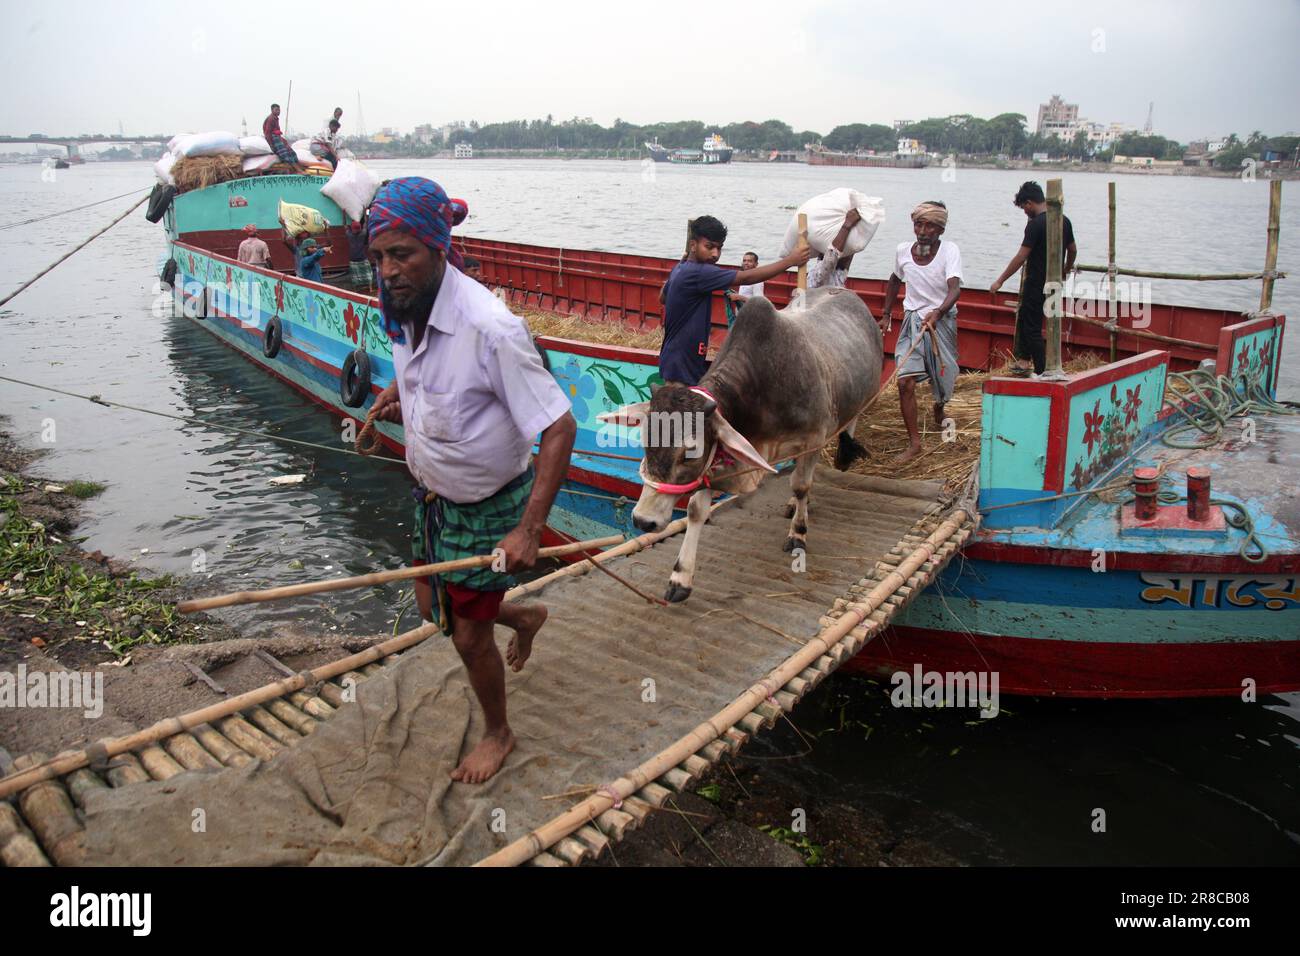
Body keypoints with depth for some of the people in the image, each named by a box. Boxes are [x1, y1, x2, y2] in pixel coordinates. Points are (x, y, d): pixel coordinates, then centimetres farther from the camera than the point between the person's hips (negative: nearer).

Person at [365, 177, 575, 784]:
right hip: (434, 495, 8)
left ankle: (498, 734, 35)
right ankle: (523, 617, 51)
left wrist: (528, 530, -33)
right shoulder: (406, 311, -7)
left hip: (488, 509, -7)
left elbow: (559, 427, -30)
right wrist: (396, 391, -1)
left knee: (468, 636, 7)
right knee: (434, 609, 23)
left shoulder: (489, 328, -32)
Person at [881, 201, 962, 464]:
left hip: (941, 321, -2)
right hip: (912, 321, 2)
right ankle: (914, 442, -7)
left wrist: (937, 313, -46)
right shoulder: (903, 250, -3)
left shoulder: (950, 250, -14)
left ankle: (939, 407, 52)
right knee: (905, 382, -14)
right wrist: (886, 315, 17)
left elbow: (954, 289, -28)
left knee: (943, 381, 14)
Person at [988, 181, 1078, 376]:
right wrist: (1066, 269, 37)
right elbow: (1073, 249, 19)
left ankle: (1042, 373, 2)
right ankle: (1023, 359, 23)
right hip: (1054, 282, 9)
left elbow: (1021, 257, -19)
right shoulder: (1064, 220, 7)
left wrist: (1000, 281, -14)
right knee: (1024, 316, 22)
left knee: (1033, 328, -1)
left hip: (1037, 284, -9)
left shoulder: (1036, 223, -17)